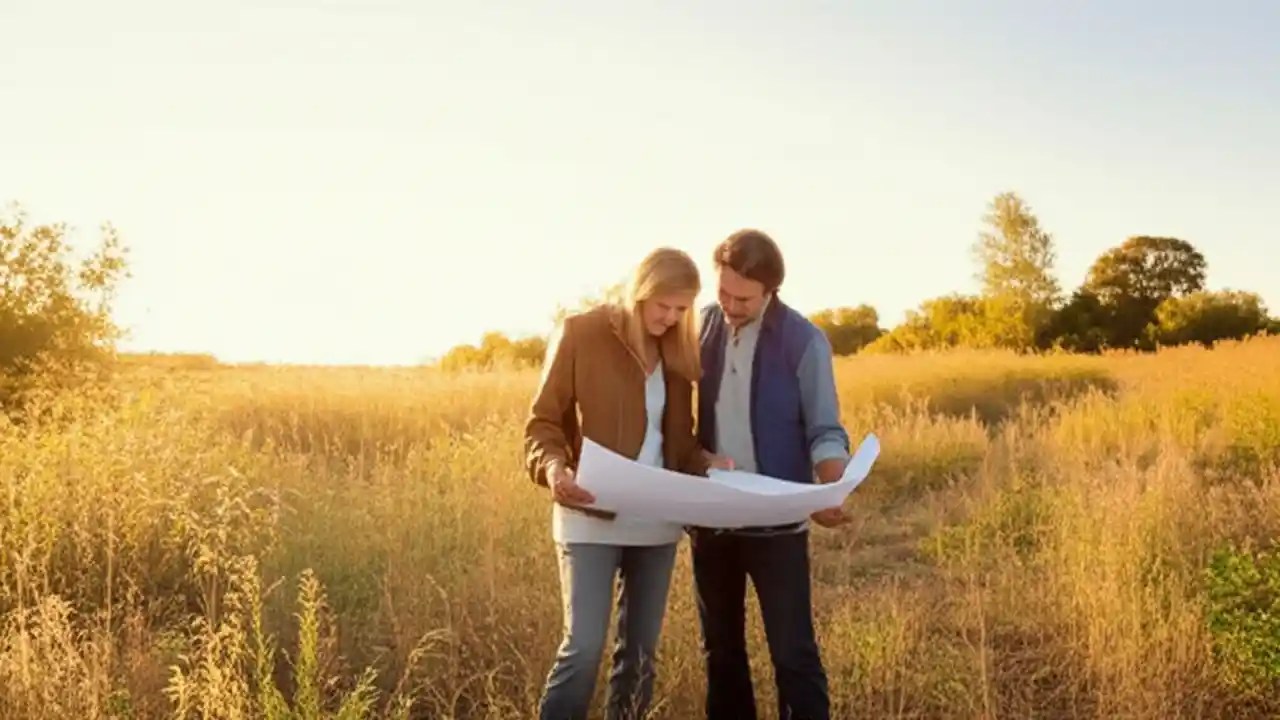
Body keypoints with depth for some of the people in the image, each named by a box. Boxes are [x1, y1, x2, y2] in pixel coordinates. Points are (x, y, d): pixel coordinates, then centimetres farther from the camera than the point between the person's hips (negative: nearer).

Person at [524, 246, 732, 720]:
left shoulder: (678, 352, 7)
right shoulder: (579, 334, -8)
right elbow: (541, 422, -6)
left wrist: (703, 461, -6)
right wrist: (553, 468, -26)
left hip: (657, 521, 5)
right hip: (591, 517, -5)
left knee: (641, 651, 12)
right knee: (583, 647, -10)